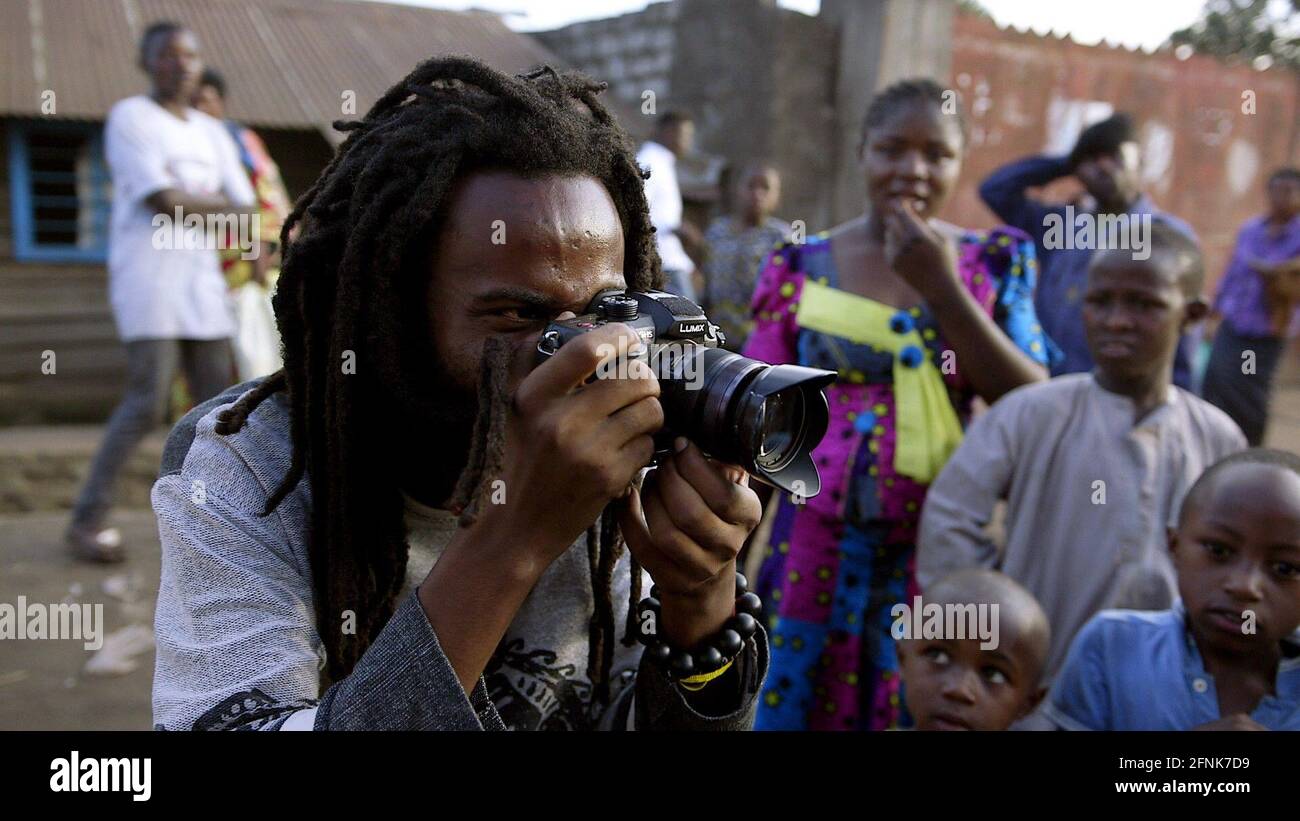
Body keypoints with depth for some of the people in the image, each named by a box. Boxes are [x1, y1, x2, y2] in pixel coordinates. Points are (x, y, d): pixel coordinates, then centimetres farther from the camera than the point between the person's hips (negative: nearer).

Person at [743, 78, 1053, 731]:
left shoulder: (996, 262, 1)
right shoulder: (801, 267, -1)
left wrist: (942, 288, -15)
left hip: (941, 549, 1)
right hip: (815, 546, 0)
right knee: (792, 705, 9)